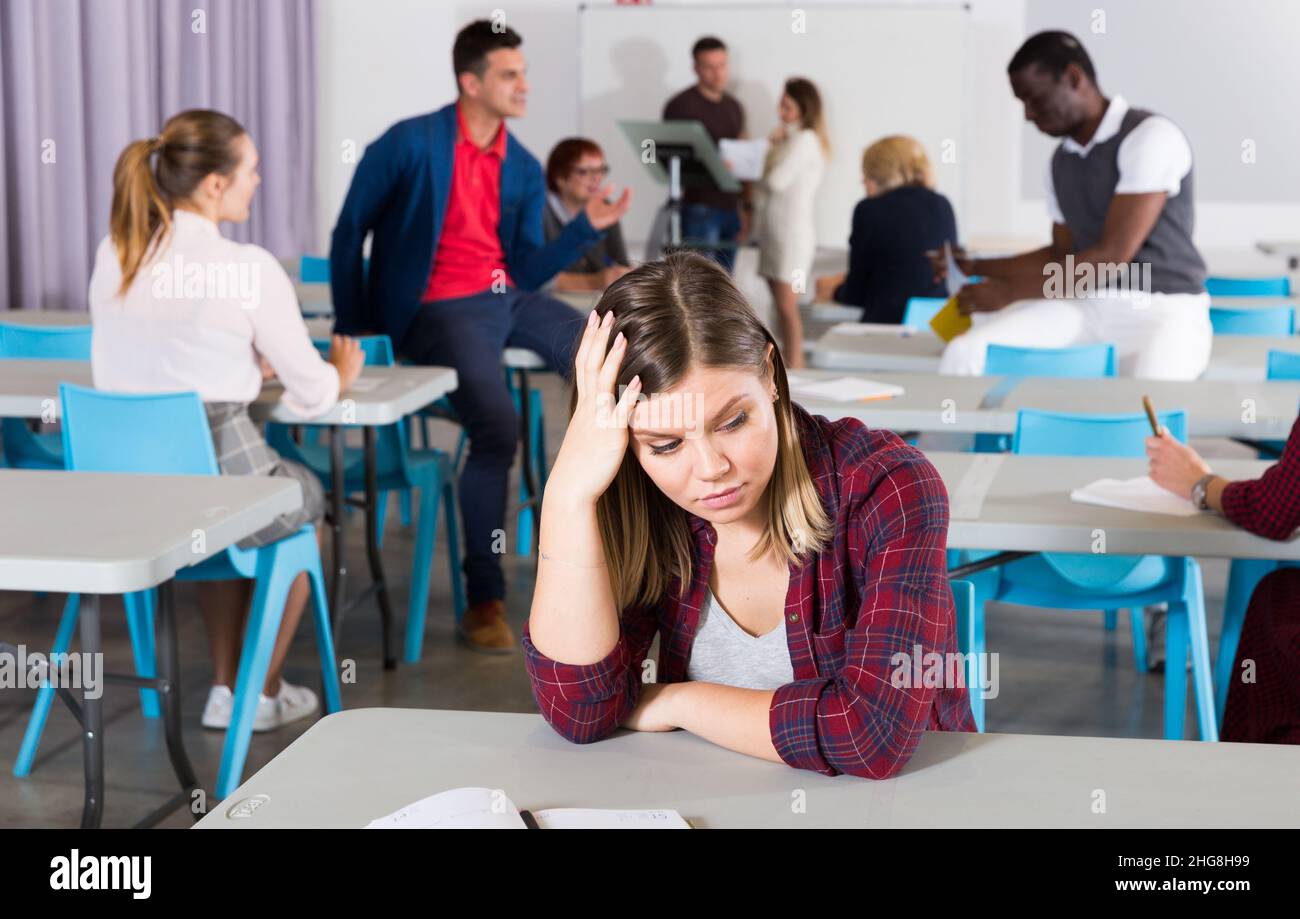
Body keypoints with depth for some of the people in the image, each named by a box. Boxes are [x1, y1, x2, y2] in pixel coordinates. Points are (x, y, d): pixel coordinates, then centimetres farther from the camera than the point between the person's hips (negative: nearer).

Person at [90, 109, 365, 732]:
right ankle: (263, 694, 38)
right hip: (218, 472, -5)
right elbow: (311, 394, -6)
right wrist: (341, 375, 19)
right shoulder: (249, 269, -14)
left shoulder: (112, 255, 2)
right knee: (305, 497, 30)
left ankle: (225, 686, 37)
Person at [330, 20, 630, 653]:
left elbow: (527, 272, 9)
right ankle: (484, 602, -20)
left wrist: (587, 227, -5)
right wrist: (351, 330, -1)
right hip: (439, 310, -7)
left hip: (508, 299, 7)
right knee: (497, 426, -30)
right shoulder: (410, 144, -8)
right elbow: (350, 230, -2)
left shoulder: (524, 169, 10)